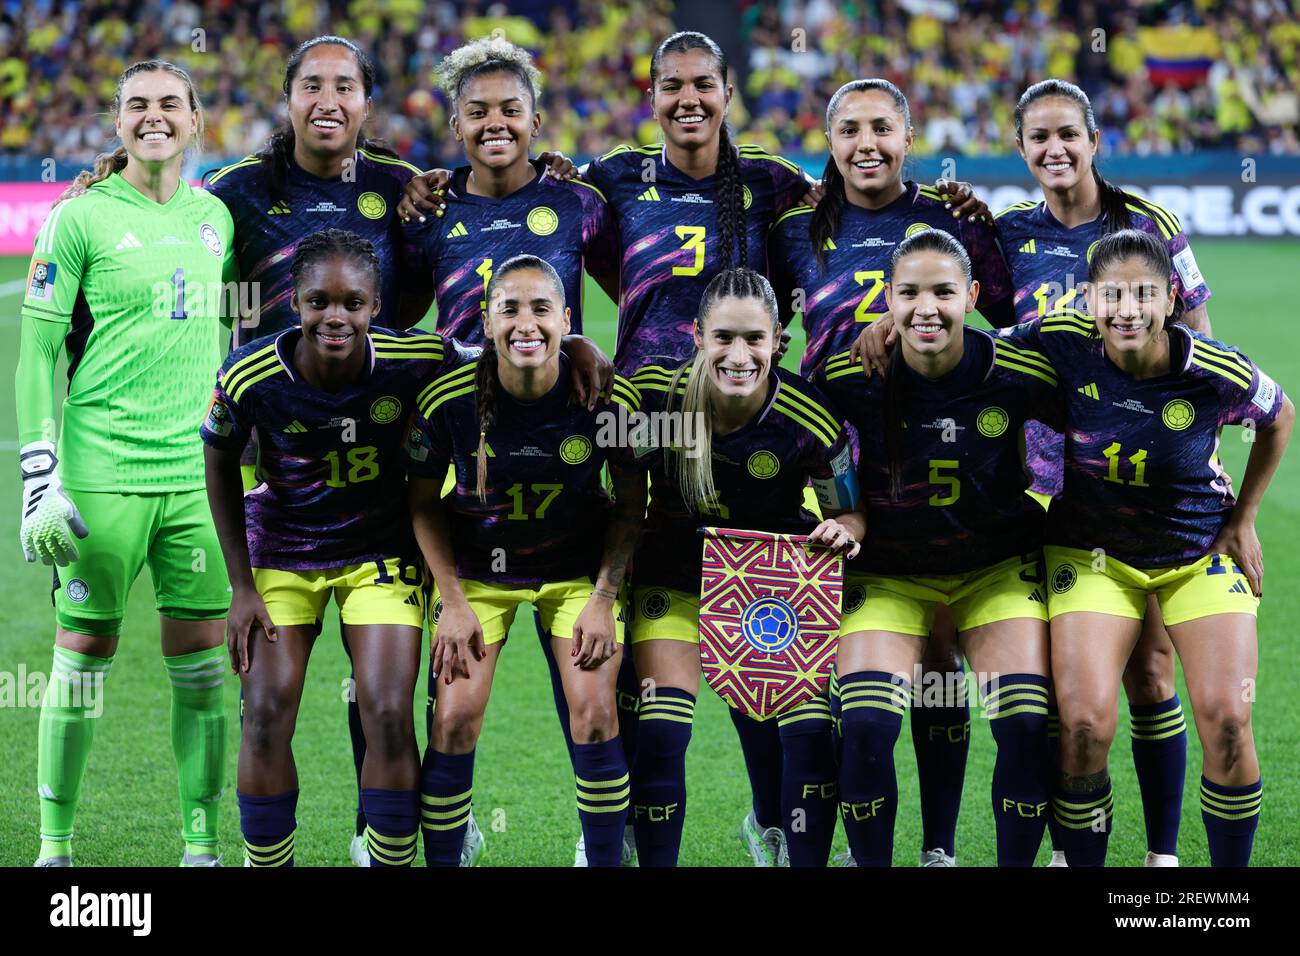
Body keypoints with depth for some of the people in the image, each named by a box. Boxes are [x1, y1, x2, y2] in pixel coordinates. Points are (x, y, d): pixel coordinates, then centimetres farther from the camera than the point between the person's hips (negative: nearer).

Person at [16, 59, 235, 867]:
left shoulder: (216, 217, 11)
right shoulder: (81, 219, -3)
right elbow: (38, 352, -4)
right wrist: (40, 481, -10)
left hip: (198, 474, 4)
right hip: (101, 474, -4)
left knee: (201, 666, 4)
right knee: (83, 662, 1)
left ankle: (203, 845, 12)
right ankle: (54, 846, 11)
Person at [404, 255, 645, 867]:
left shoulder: (610, 397, -20)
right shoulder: (448, 400, -21)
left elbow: (631, 502, -5)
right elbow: (425, 503, -5)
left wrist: (603, 598, -11)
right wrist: (454, 604, -10)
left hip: (579, 566, 0)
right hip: (477, 567, 0)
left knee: (594, 714, -10)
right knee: (456, 717, -9)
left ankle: (605, 863, 7)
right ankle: (441, 863, 8)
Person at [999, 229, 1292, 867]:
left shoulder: (1219, 375, -20)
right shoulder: (1062, 343, -20)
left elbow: (1279, 418, 2)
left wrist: (1243, 518, 4)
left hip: (1202, 551, 0)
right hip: (1092, 552, 0)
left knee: (1226, 719, -12)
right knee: (1084, 724, -17)